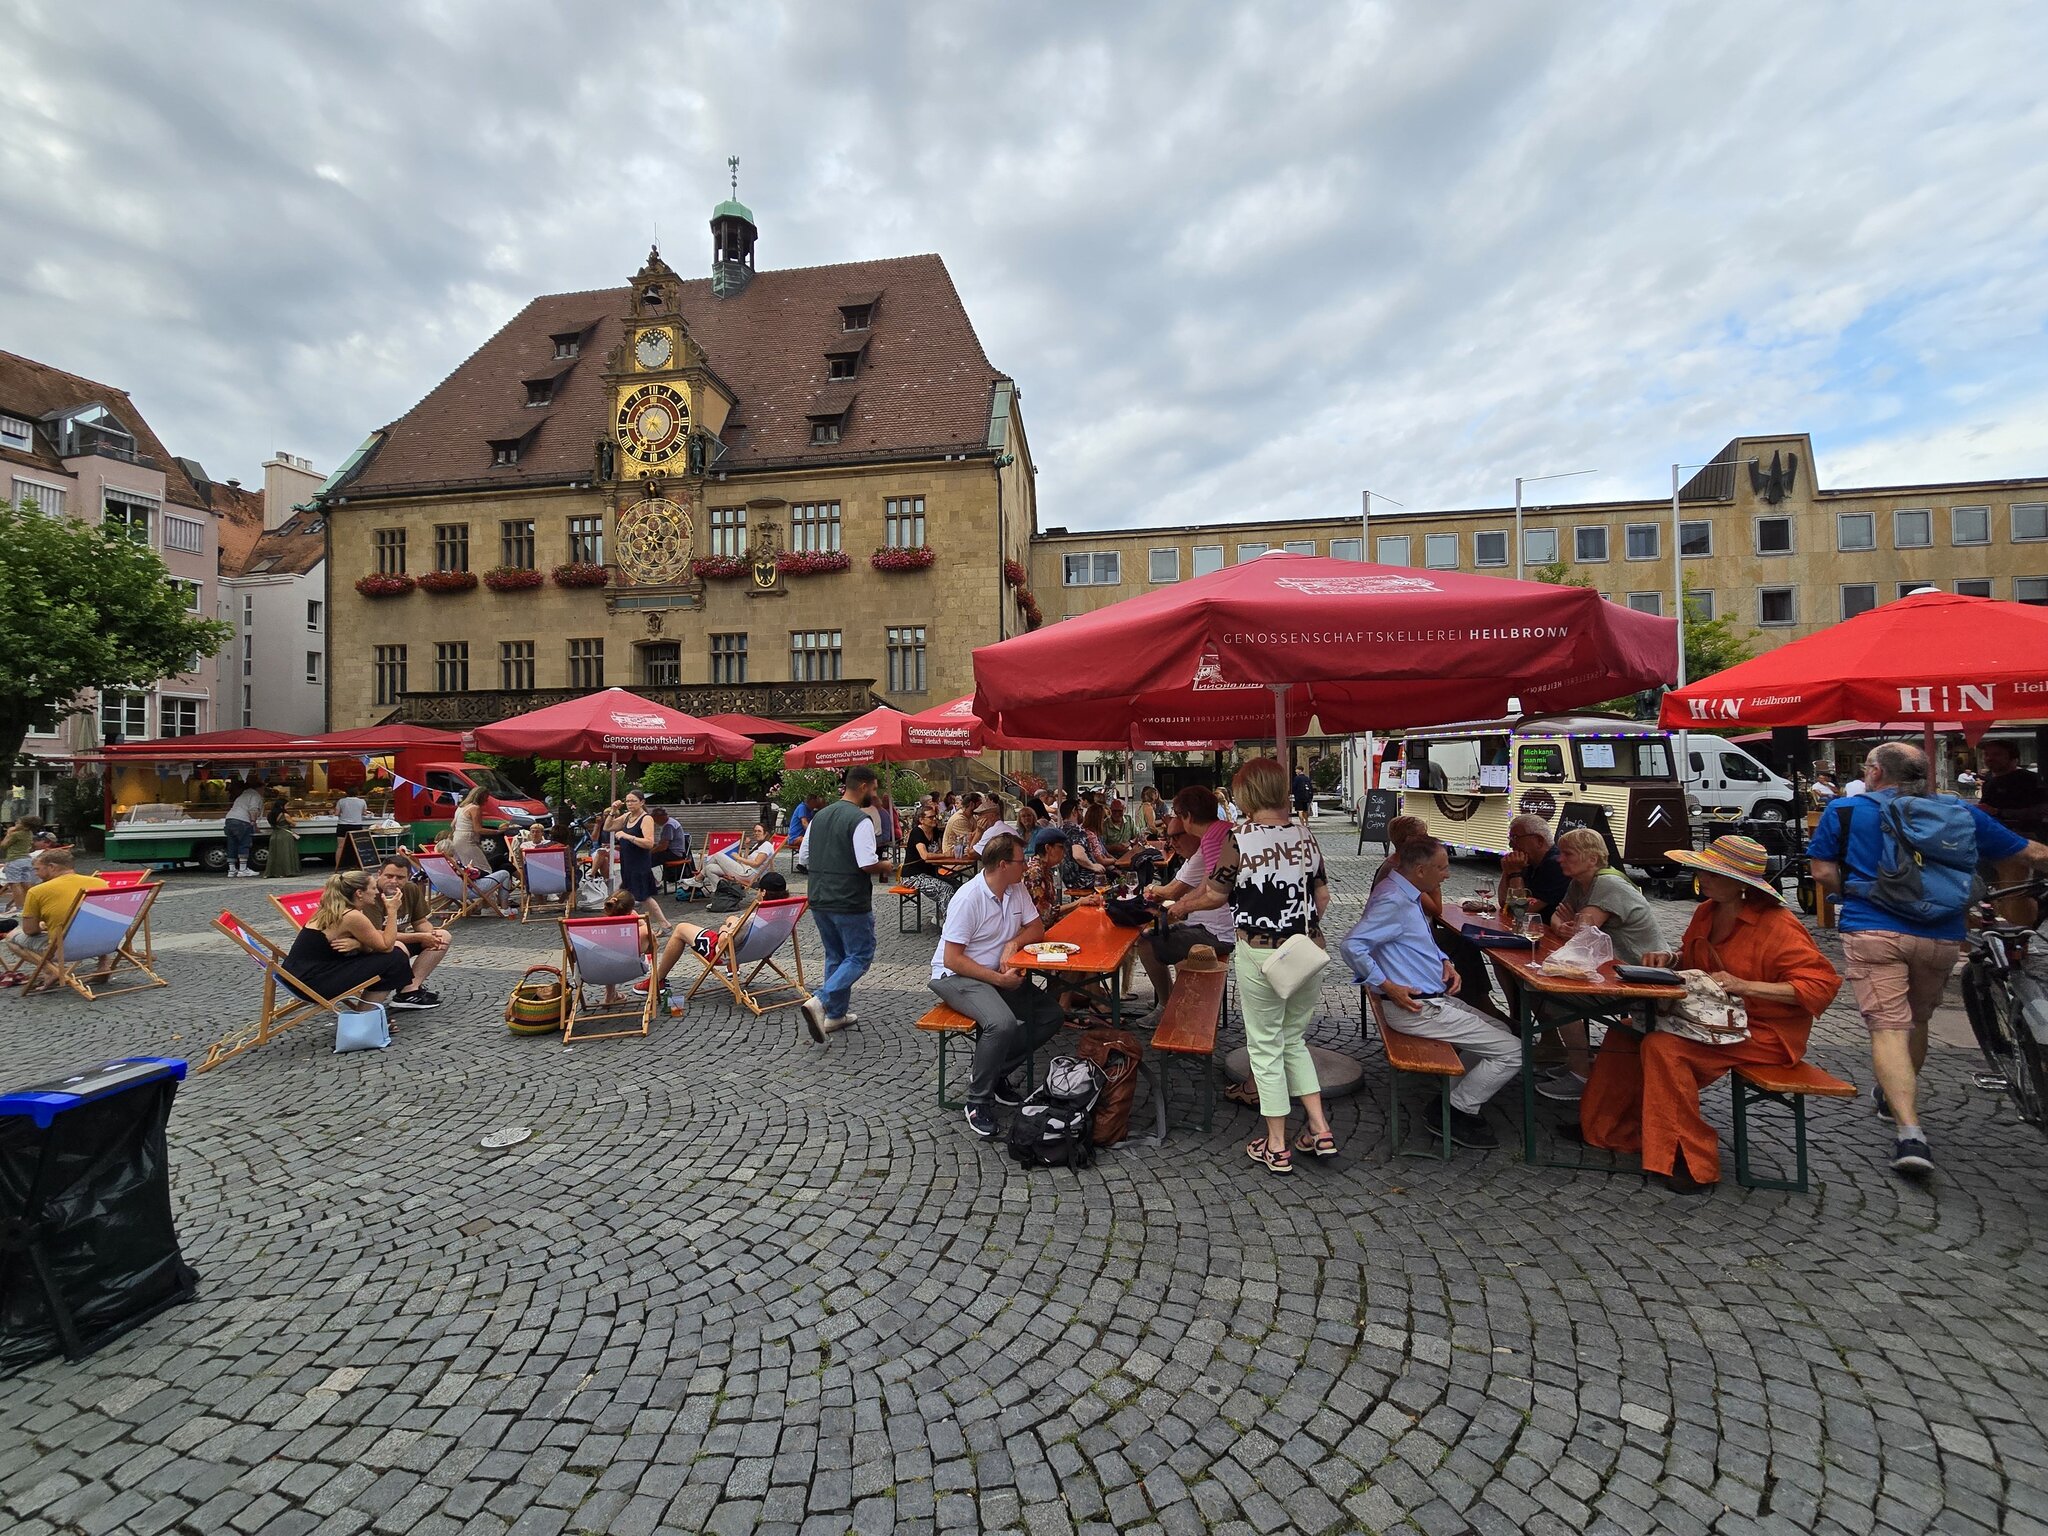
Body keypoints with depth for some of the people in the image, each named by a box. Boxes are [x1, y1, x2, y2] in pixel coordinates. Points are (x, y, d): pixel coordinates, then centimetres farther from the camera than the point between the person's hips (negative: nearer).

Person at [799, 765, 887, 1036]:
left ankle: (836, 1014, 23)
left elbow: (804, 858, 13)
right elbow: (868, 864, -23)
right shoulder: (860, 819, -16)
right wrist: (884, 866, -3)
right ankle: (821, 1002, -11)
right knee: (860, 957, 3)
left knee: (835, 956, 18)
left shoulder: (819, 816, 9)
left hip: (819, 899, 8)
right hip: (850, 903, -8)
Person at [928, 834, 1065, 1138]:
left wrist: (1013, 943, -13)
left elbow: (1036, 928, 9)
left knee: (1050, 1016, -7)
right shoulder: (968, 897, -22)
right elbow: (952, 959, -21)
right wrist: (998, 979, -25)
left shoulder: (1017, 889, 0)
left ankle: (997, 1073, 8)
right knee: (1002, 1024, -33)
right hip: (957, 976, -8)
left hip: (1001, 975, 8)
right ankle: (978, 1101, -12)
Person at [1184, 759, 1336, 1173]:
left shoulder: (1239, 839, -15)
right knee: (1294, 1039, 23)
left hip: (1260, 955, -5)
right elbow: (1322, 896, 7)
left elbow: (1216, 894, -7)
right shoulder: (1305, 835, 0)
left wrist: (1184, 905, 11)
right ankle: (1320, 1130, 24)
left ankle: (1277, 1147, 19)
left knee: (1266, 1046, 9)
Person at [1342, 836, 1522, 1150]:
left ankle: (1452, 1097, 24)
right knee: (1511, 1051, -6)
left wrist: (1444, 962, 7)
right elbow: (1352, 946, -30)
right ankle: (1458, 1113, 10)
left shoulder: (1407, 894, 9)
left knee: (1500, 1031, 22)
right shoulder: (1393, 901, -23)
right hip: (1416, 1007, -10)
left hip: (1435, 996, 11)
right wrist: (1388, 987, -25)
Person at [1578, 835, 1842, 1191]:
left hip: (1764, 1034, -8)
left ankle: (1691, 1161, -16)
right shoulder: (1707, 912, 3)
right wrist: (1672, 958, -2)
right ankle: (1603, 1128, 10)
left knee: (1662, 1047, -27)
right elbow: (1695, 960, 21)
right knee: (1626, 1034, -2)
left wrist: (1745, 986, -30)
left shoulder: (1777, 926, -20)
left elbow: (1822, 984, -23)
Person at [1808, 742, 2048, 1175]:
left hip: (1872, 931, -4)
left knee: (1888, 1027, -6)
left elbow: (1824, 874, -1)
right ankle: (1897, 1099, 40)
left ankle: (1909, 1132, -17)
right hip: (1941, 936, 4)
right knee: (1916, 1021, 23)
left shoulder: (1845, 810, 2)